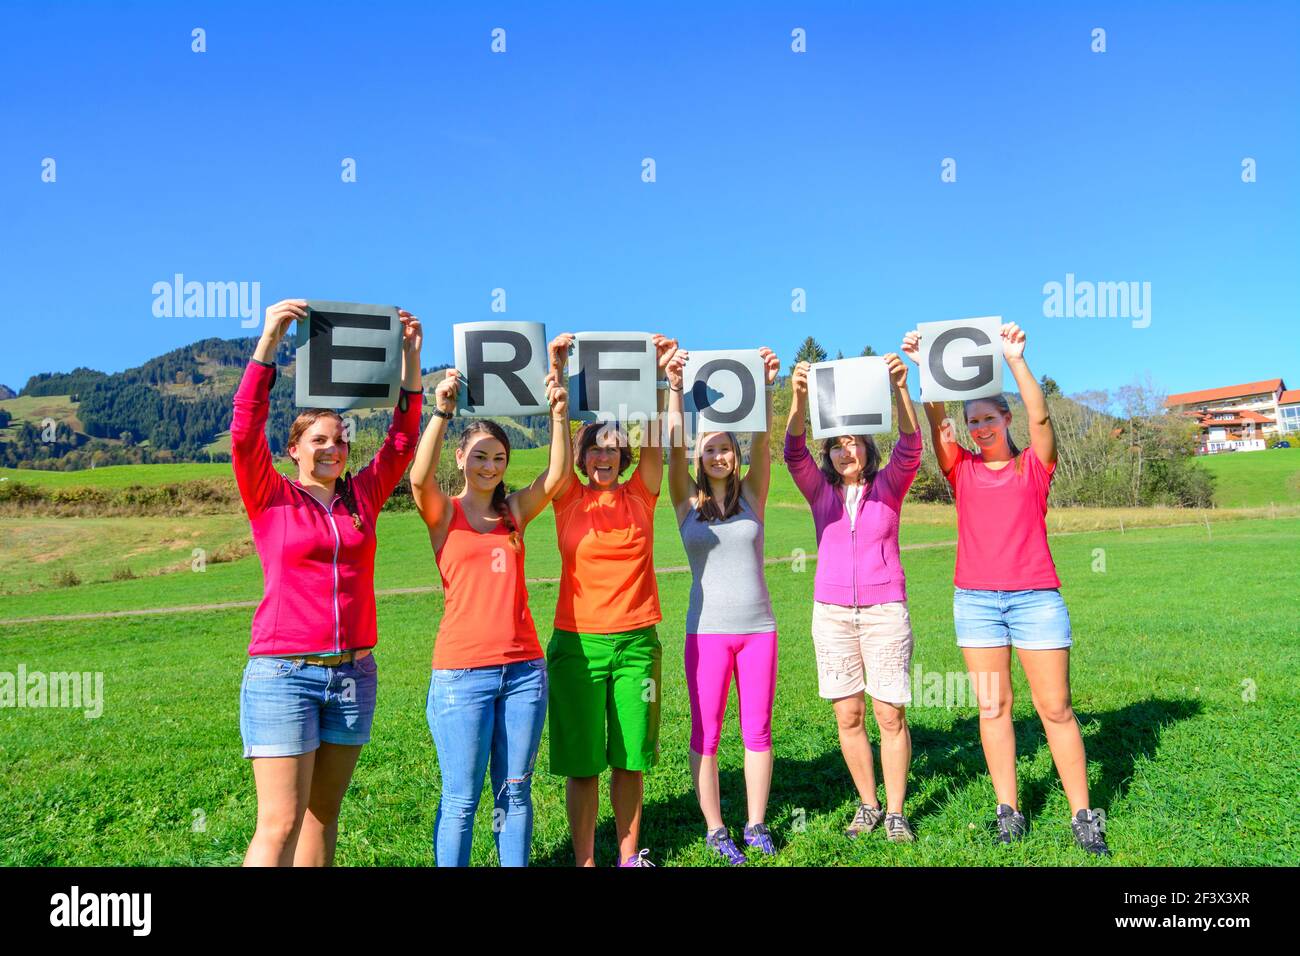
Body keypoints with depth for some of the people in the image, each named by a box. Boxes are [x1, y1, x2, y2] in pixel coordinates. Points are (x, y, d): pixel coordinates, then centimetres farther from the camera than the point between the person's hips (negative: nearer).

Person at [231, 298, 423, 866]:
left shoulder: (362, 497, 9)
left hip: (354, 672, 4)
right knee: (280, 823, -4)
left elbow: (402, 441, 4)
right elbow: (245, 432, -12)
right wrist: (268, 343, -19)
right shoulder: (270, 498, 1)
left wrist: (410, 356, -2)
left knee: (323, 811, 12)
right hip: (283, 673, -4)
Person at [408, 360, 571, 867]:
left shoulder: (515, 511, 9)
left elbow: (557, 474, -4)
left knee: (515, 791, 13)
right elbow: (420, 478, -19)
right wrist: (442, 411, -28)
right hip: (462, 672, -3)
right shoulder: (443, 512, 1)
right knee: (461, 798, 4)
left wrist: (559, 415, -16)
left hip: (524, 668, 3)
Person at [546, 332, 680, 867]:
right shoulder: (568, 498, 1)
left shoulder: (640, 494, 4)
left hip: (637, 641, 1)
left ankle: (630, 853, 26)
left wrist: (658, 375, -18)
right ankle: (584, 859, 21)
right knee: (582, 761, 5)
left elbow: (654, 437, -7)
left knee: (630, 756, 10)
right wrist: (556, 372, -21)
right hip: (577, 641, -1)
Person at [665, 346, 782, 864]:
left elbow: (761, 440, -9)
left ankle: (756, 823, 24)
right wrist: (675, 388, -23)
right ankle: (715, 829, 21)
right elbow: (674, 444, -11)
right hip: (707, 630, -1)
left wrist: (764, 385, -21)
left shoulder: (751, 494, 5)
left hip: (758, 627, 1)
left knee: (757, 729, 9)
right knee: (706, 732, 6)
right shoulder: (687, 500, 2)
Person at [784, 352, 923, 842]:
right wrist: (800, 397, -26)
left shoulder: (888, 485, 4)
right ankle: (868, 805, 23)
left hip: (885, 610, -2)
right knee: (848, 716, 6)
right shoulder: (820, 490, 7)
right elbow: (793, 451, -9)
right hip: (832, 613, 2)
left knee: (891, 714, -1)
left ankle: (895, 811, 14)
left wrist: (899, 389, -29)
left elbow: (909, 447, -14)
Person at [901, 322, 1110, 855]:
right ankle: (1008, 811, 14)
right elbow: (936, 422, -4)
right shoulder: (962, 470, 9)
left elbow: (1039, 415, -10)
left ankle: (1084, 817, 11)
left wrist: (1015, 360, -19)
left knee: (1056, 708, 1)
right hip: (975, 601, 2)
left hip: (1036, 598, -2)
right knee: (992, 706, 5)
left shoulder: (1034, 466, 6)